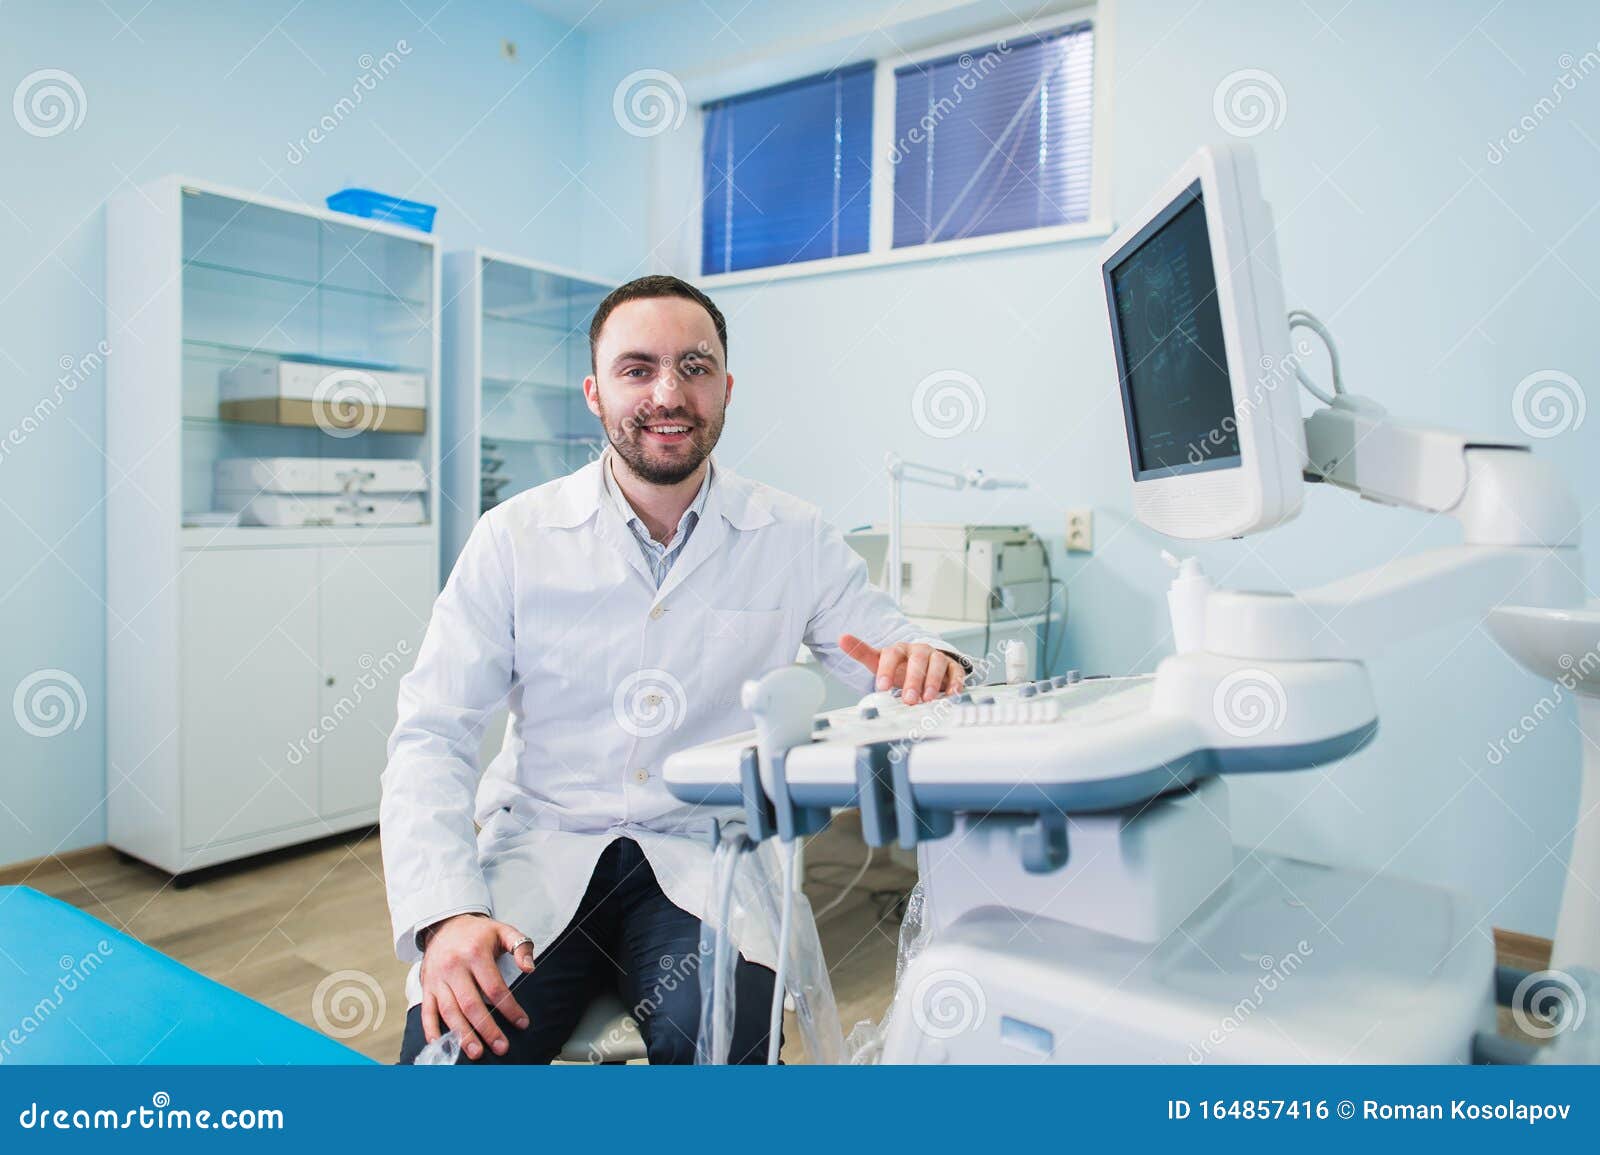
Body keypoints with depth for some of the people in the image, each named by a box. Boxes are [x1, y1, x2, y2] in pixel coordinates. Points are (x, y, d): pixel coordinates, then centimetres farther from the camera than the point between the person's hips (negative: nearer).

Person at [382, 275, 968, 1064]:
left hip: (704, 859, 0)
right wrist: (444, 913, -19)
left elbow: (898, 671, 4)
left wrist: (930, 667, -22)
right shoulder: (515, 537, 0)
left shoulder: (796, 541, 1)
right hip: (539, 850, 1)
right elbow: (431, 738, -3)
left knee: (721, 1040, -29)